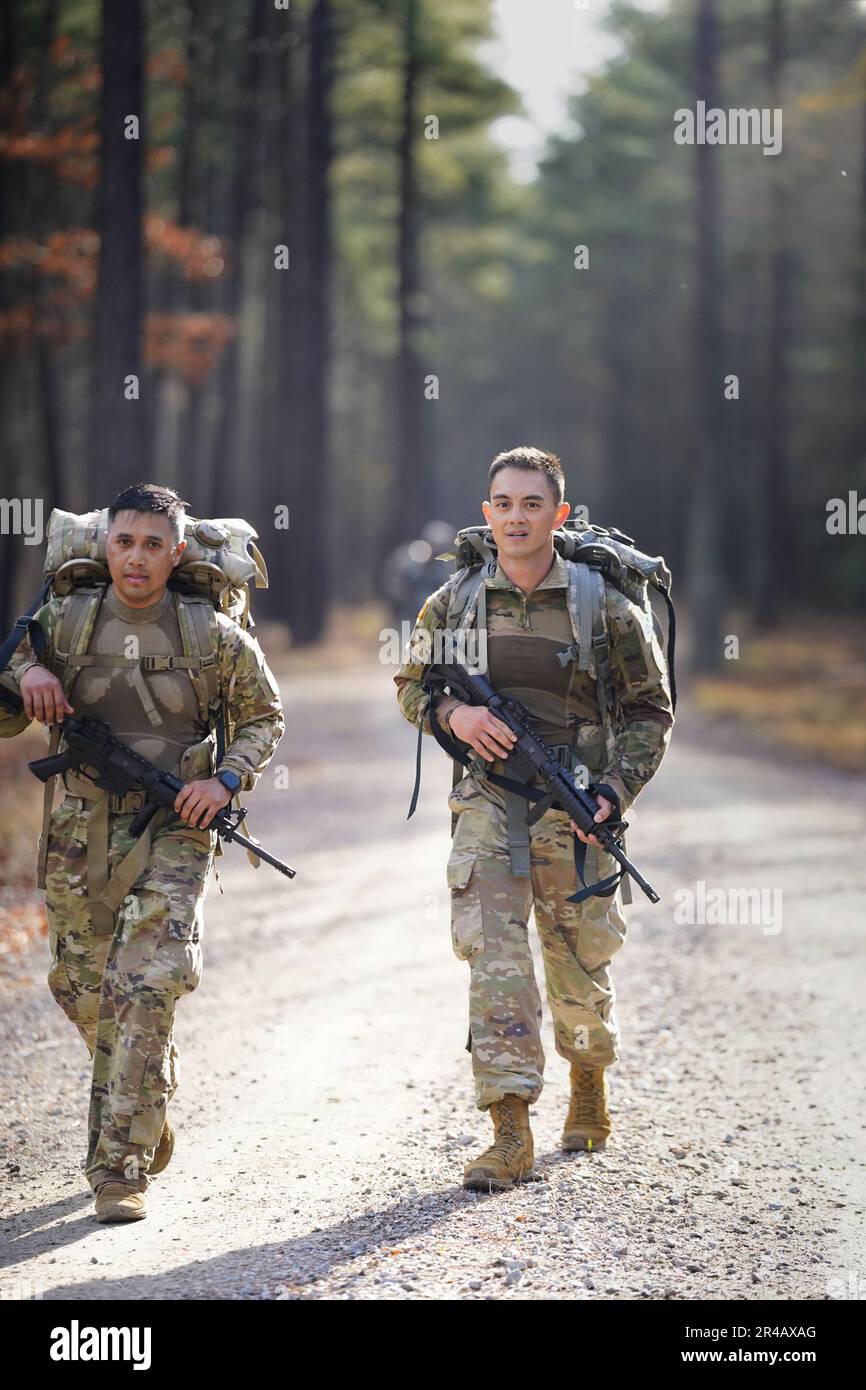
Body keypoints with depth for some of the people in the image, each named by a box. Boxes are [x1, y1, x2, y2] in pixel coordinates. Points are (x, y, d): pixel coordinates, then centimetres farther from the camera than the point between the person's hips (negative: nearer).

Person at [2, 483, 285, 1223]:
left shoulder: (213, 635, -5)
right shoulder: (61, 622, 0)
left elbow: (264, 716, 10)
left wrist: (227, 780, -7)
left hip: (174, 831, -3)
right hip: (81, 831, 3)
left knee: (144, 994, -15)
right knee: (82, 990, 13)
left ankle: (122, 1168, -12)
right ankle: (150, 1103, 42)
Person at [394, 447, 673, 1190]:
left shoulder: (605, 607, -7)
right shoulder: (454, 601, -1)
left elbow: (651, 709, 1)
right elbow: (411, 683, 13)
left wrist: (615, 793, -12)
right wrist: (453, 712, -10)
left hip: (573, 813, -1)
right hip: (489, 803, 1)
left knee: (578, 969, 13)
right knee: (493, 955, -13)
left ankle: (590, 1083, 44)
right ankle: (511, 1136, -12)